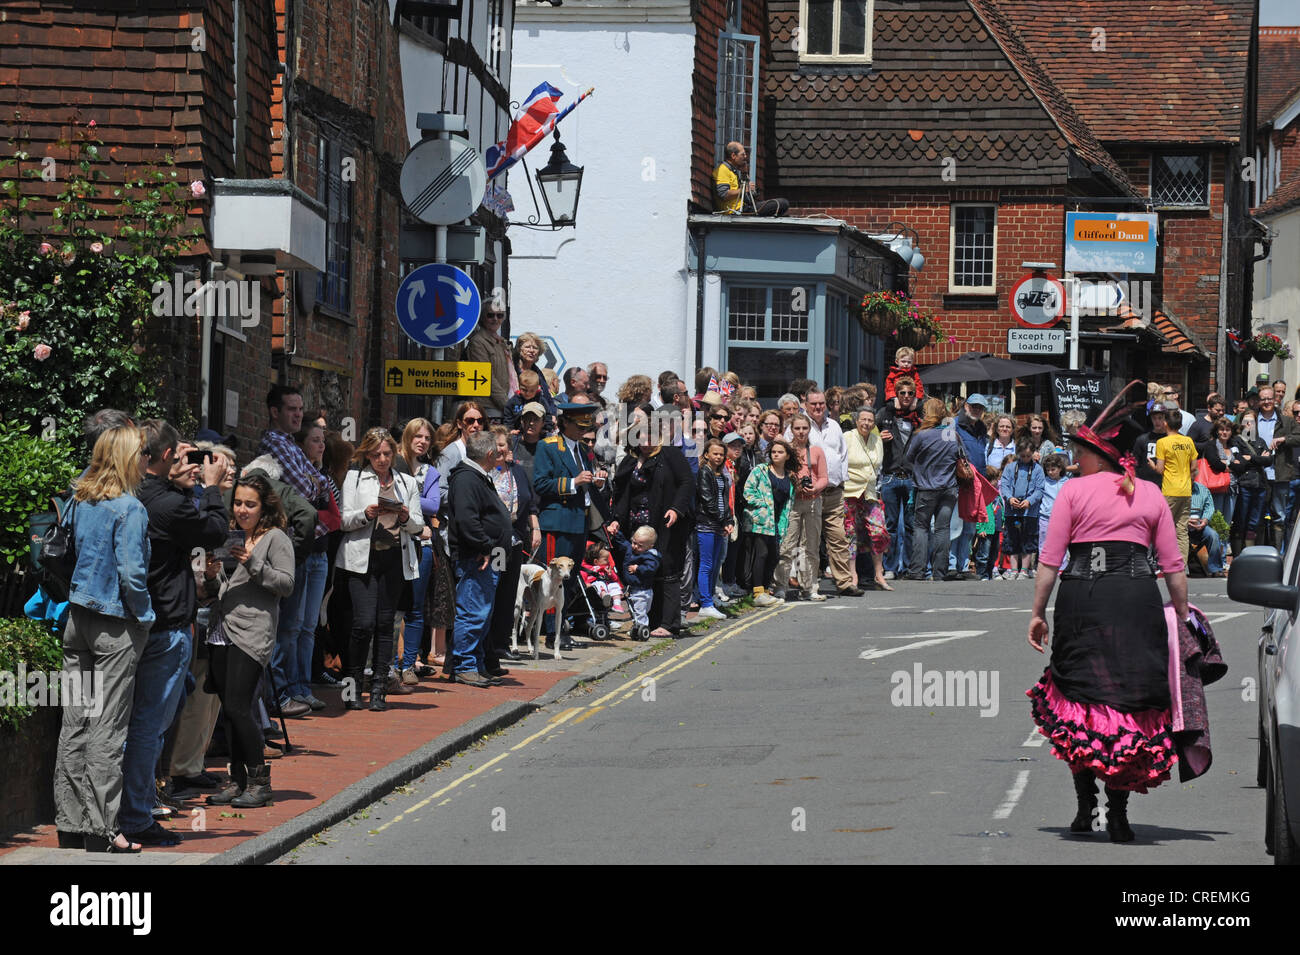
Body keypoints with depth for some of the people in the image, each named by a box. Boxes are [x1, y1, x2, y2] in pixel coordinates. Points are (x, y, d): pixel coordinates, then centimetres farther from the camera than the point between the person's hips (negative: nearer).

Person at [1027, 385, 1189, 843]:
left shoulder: (1074, 490, 2)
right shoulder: (1150, 494, 10)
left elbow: (1050, 558, -2)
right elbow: (1173, 565, 7)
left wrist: (1038, 612, 3)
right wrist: (1183, 616, 14)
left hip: (1083, 596, -2)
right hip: (1139, 598, 2)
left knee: (1077, 698, 10)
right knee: (1131, 701, 6)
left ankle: (1086, 802, 5)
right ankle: (1118, 813, 0)